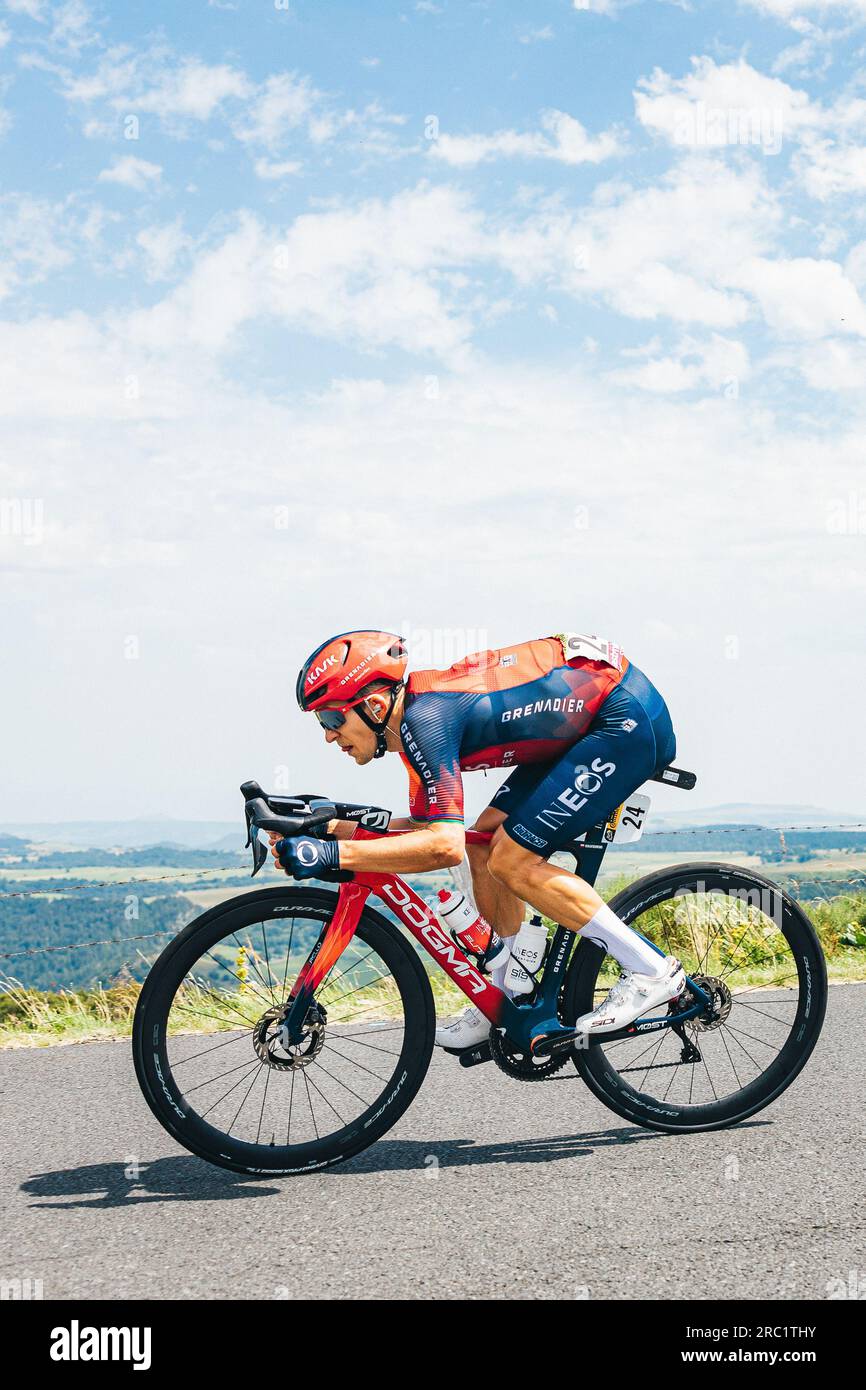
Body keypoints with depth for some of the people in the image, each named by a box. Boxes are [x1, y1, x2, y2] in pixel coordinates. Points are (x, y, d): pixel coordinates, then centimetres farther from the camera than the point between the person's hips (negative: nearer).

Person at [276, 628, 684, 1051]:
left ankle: (650, 970, -3)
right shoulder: (416, 713, 5)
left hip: (628, 717, -10)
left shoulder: (424, 719, -24)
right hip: (582, 720, 10)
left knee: (512, 862, -11)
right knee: (484, 845, 6)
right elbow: (427, 826, 13)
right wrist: (338, 828, 2)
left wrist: (334, 854, -32)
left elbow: (444, 845, -32)